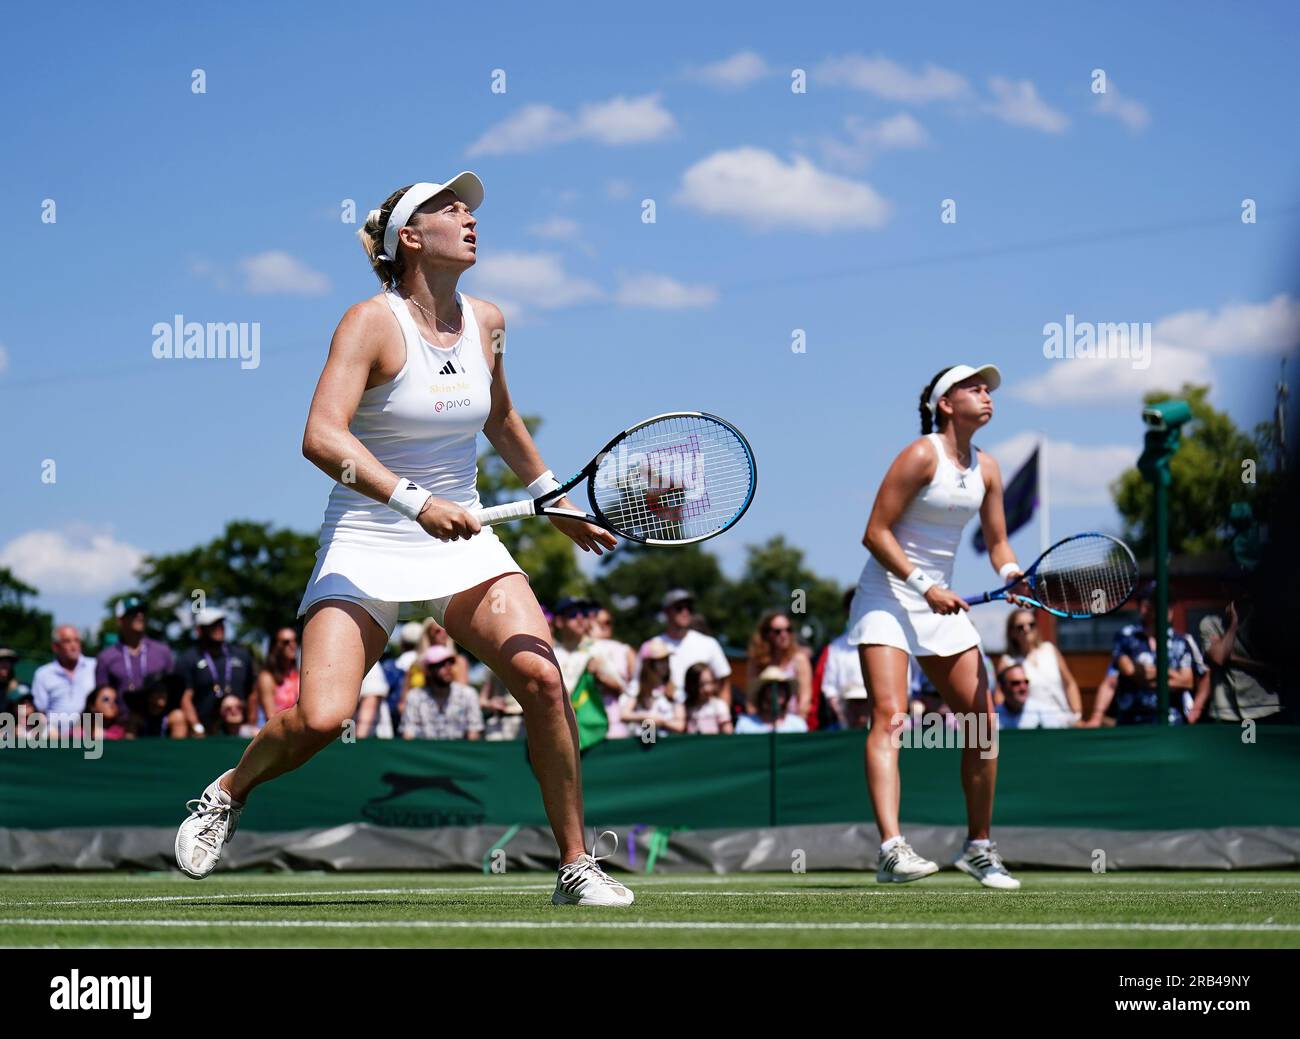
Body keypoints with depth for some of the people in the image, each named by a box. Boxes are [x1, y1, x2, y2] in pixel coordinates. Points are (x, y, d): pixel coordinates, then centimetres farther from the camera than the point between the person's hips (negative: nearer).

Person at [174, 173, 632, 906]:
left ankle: (577, 867, -6)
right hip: (366, 544, -4)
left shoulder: (487, 323, 6)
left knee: (541, 674, -18)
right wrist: (415, 502, -34)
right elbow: (321, 436, -25)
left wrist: (555, 500, 30)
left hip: (462, 541, 5)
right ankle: (229, 791, 15)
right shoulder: (372, 323, -12)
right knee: (321, 717, -19)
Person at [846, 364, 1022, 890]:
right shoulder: (921, 456, -13)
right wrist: (923, 586, -21)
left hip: (941, 601, 7)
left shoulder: (986, 468, 7)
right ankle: (891, 851, -33)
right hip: (888, 593, -7)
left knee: (981, 722, 5)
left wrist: (1011, 572, -8)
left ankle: (978, 848, 20)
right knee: (889, 717, -21)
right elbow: (875, 534, -14)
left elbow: (997, 543, 14)